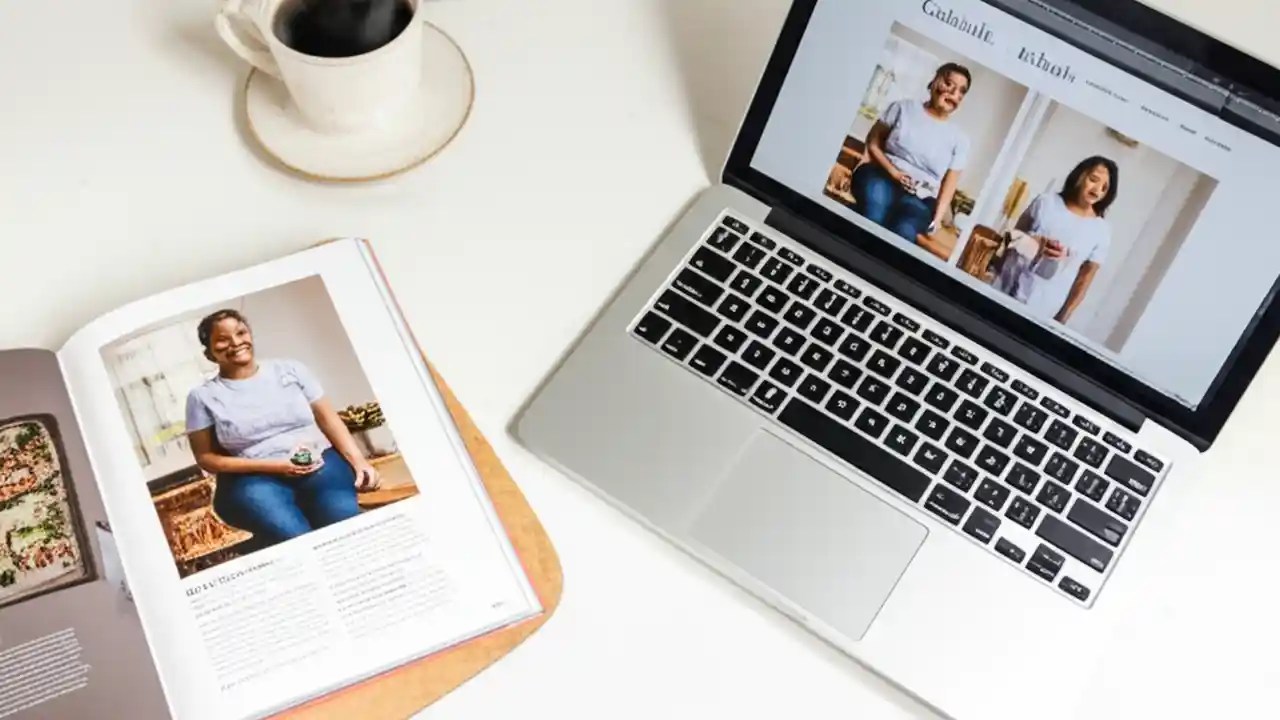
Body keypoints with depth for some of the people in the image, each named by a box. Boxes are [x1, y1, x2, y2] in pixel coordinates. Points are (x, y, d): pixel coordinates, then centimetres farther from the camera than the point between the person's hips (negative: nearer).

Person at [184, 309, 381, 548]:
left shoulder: (290, 370, 13)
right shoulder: (203, 396, 6)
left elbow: (327, 418, 13)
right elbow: (206, 457, 4)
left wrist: (358, 460, -5)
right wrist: (270, 466, -9)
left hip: (318, 466, 2)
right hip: (254, 479, -2)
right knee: (297, 542, -36)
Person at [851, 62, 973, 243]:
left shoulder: (959, 139, 12)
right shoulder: (904, 108, 10)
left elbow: (948, 188, 11)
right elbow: (873, 143, 9)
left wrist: (935, 220, -6)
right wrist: (892, 171, -8)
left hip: (919, 199, 1)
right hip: (882, 176, -1)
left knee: (904, 231, -37)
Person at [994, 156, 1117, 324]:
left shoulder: (1101, 231, -3)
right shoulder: (1047, 202, 1)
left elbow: (1086, 277, 0)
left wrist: (1063, 318, -1)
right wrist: (1035, 244, -14)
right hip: (1007, 290, 2)